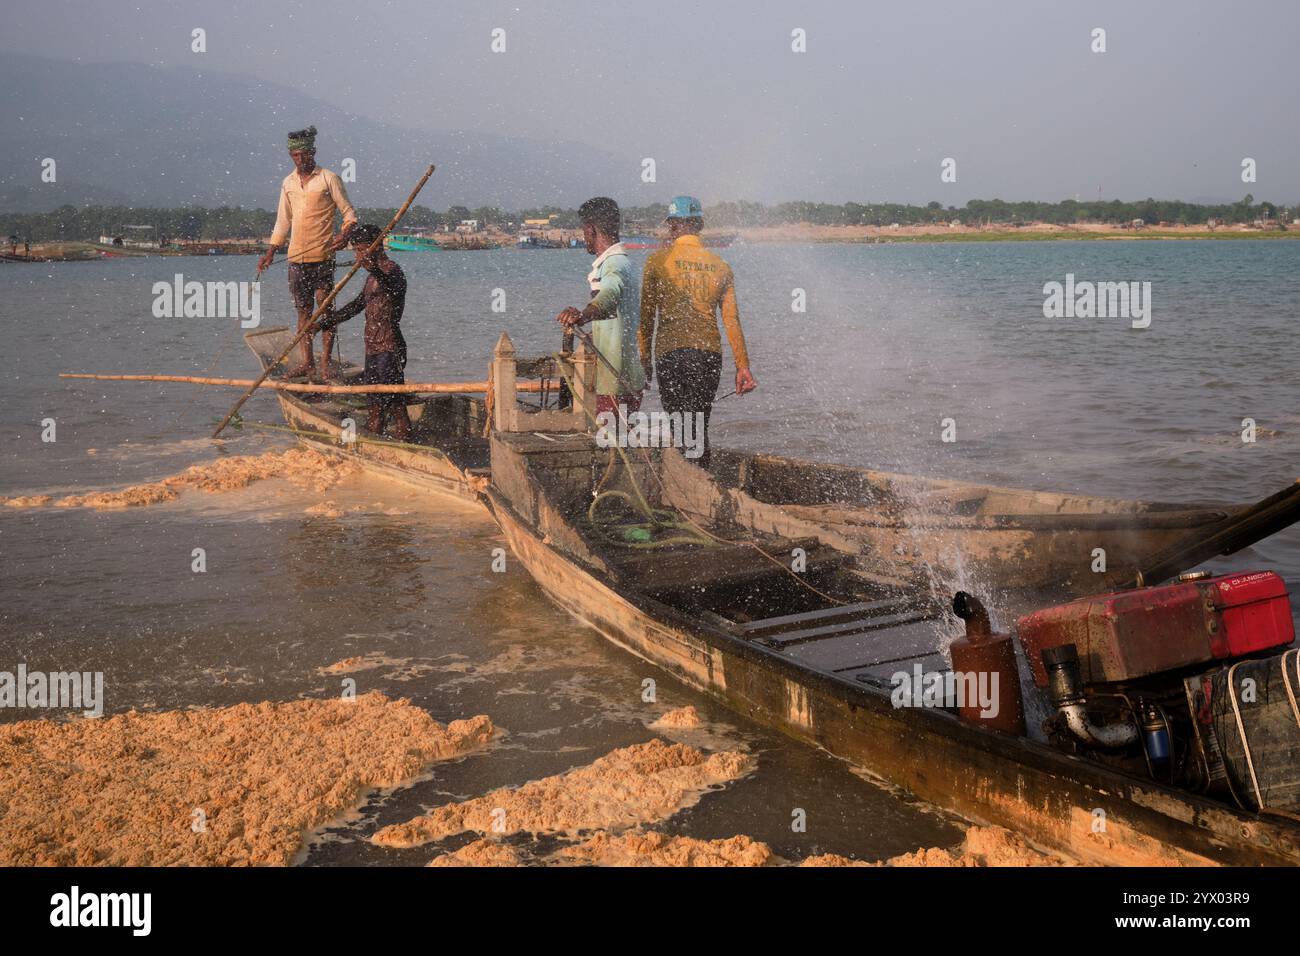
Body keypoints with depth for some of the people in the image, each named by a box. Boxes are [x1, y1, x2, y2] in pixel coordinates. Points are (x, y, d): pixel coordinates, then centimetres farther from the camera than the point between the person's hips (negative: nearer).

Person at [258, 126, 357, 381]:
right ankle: (307, 362, 14)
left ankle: (326, 363, 2)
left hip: (322, 256, -5)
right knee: (303, 310, 9)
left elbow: (349, 213, -2)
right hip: (296, 258, 5)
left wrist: (344, 234, -21)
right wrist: (270, 252, 15)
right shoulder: (288, 183, 13)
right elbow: (283, 222, 20)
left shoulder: (328, 179, -3)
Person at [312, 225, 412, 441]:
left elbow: (392, 286, -36)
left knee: (396, 405, -12)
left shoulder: (392, 270, -11)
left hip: (389, 350, -10)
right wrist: (326, 322, 33)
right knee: (375, 405, 11)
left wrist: (374, 271, -56)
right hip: (373, 349, 10)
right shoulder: (372, 276, 20)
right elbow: (357, 305, 31)